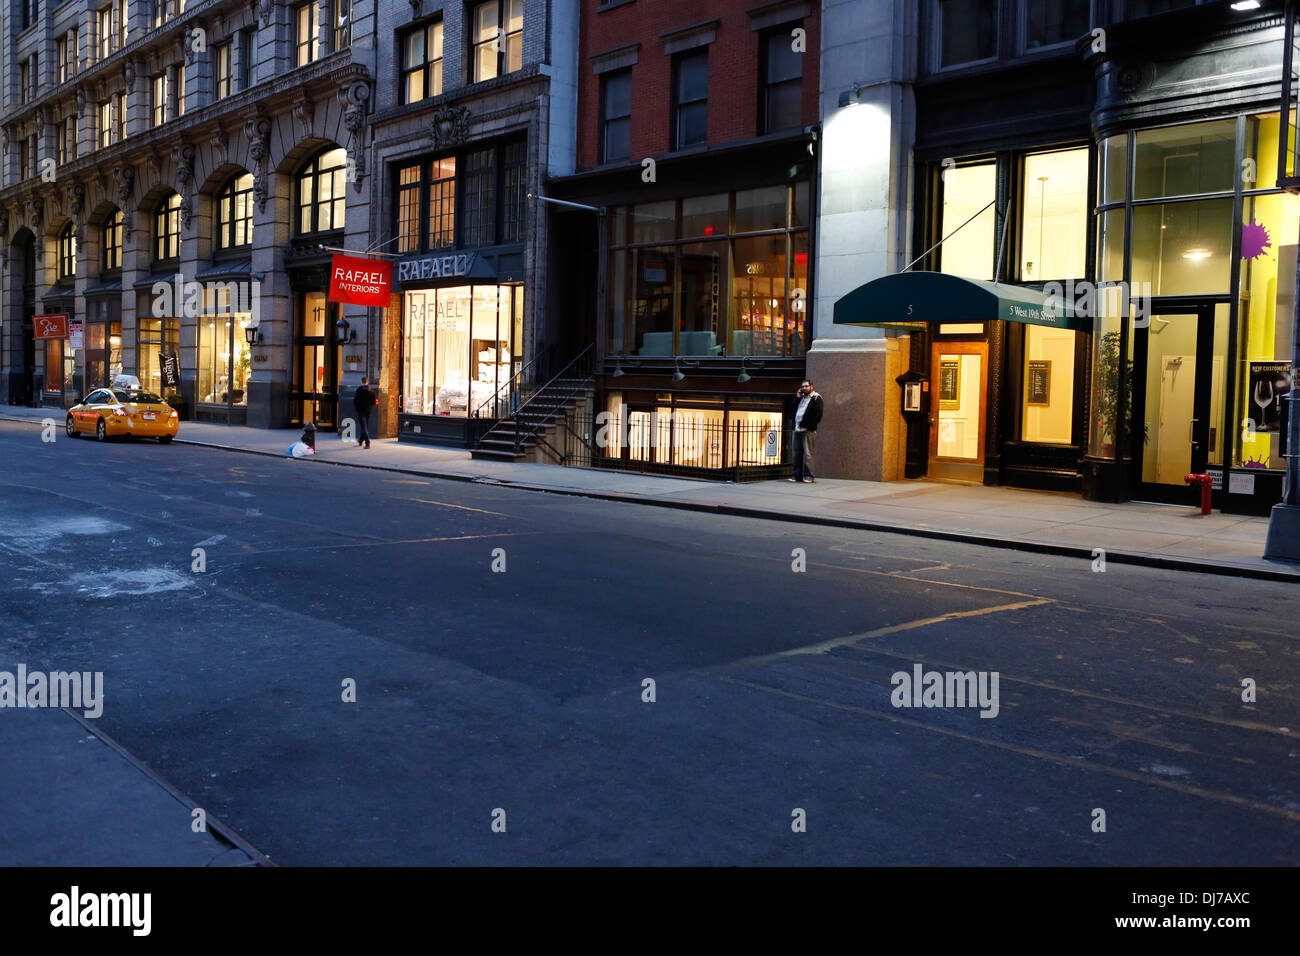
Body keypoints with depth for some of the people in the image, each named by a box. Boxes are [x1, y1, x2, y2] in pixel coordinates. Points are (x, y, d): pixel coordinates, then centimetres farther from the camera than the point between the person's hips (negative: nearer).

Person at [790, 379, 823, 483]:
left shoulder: (816, 398, -2)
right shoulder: (802, 398, 21)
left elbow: (818, 415, -9)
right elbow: (794, 411, 20)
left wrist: (811, 426, -14)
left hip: (808, 430, -7)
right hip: (797, 429, 7)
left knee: (807, 453, -8)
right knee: (797, 453, 7)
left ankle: (808, 476, -5)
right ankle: (797, 475, 12)